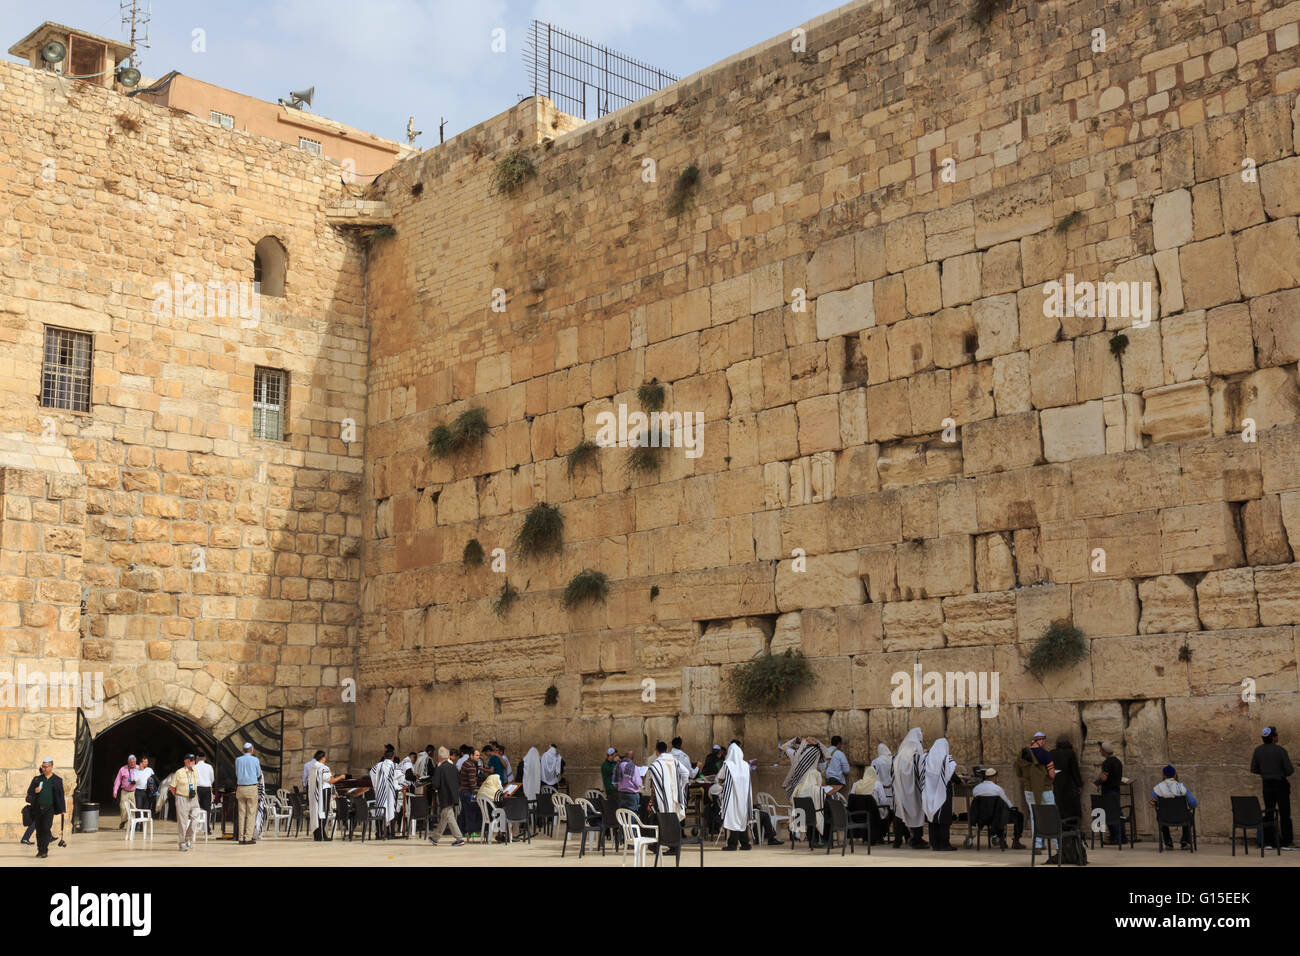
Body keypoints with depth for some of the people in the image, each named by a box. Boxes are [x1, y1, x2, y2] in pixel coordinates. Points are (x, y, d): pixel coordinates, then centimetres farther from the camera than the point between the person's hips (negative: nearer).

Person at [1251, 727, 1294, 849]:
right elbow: (1289, 771, -14)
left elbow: (1253, 769, 3)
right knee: (1284, 813, 4)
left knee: (1269, 813, 10)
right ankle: (1286, 841, 4)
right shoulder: (1281, 751, -15)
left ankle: (1269, 841, 9)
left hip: (1267, 784, 4)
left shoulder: (1258, 750, -2)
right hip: (1281, 784, -4)